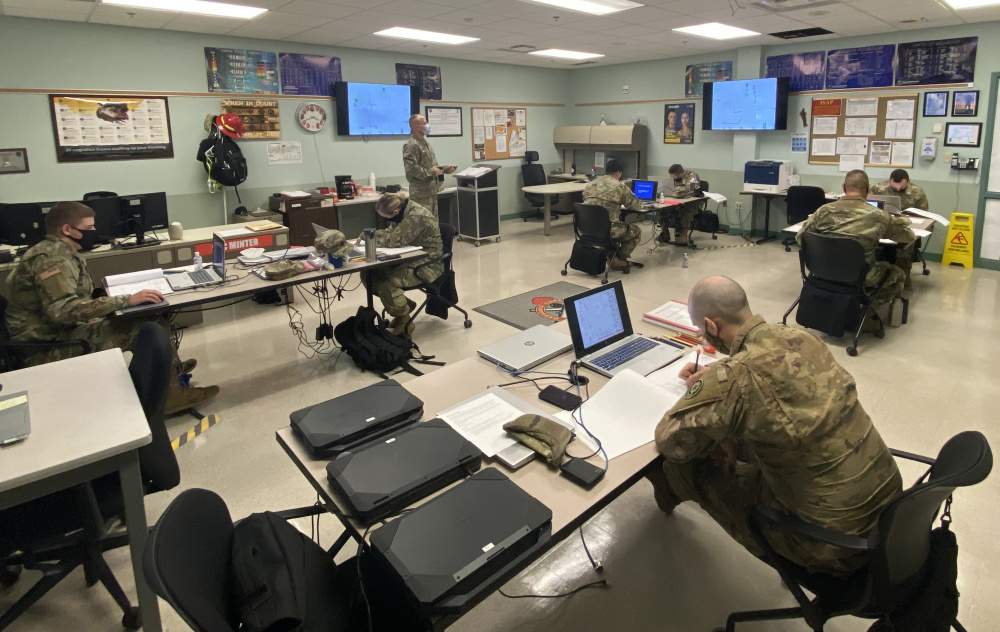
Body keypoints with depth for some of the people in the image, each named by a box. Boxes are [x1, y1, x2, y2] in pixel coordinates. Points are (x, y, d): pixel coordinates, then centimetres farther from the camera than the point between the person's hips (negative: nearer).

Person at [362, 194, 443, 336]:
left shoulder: (417, 217, -26)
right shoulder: (404, 211, 3)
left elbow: (393, 240, -30)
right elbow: (390, 232, 15)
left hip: (427, 265, -10)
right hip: (409, 259, 10)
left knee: (386, 284, -29)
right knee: (369, 274, -2)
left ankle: (405, 322, -5)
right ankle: (405, 304, 14)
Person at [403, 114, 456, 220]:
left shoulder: (425, 143, 18)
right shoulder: (411, 146, -14)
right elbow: (411, 169, -23)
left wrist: (445, 169, 11)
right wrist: (431, 172, -16)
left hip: (432, 191, 10)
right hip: (421, 194, -10)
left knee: (434, 222, 15)